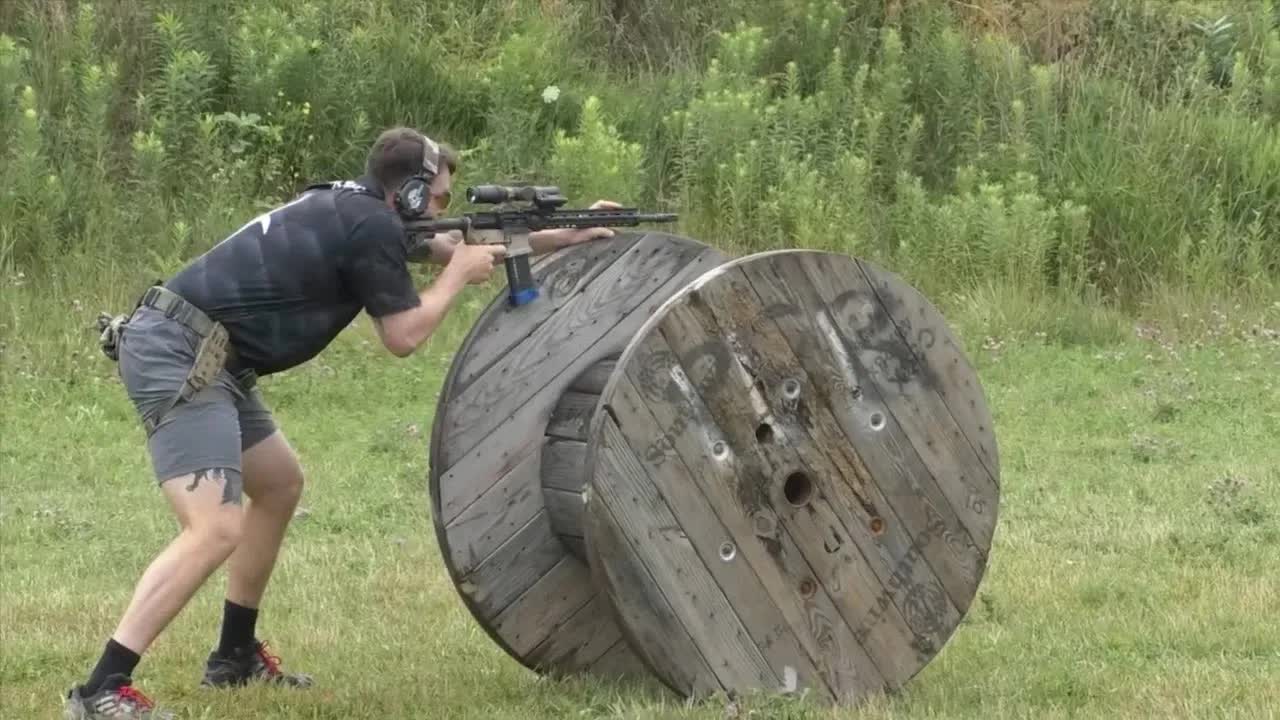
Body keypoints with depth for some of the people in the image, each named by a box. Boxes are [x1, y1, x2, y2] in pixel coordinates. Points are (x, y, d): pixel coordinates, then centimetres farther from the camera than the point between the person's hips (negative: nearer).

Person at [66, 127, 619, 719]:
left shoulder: (353, 208, 20)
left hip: (189, 355, 11)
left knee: (280, 485, 25)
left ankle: (236, 656, 33)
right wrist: (460, 272, 11)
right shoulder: (372, 227, -9)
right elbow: (404, 336, -3)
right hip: (178, 357, -11)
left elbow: (457, 246, 31)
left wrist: (568, 236, 33)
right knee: (216, 530, -21)